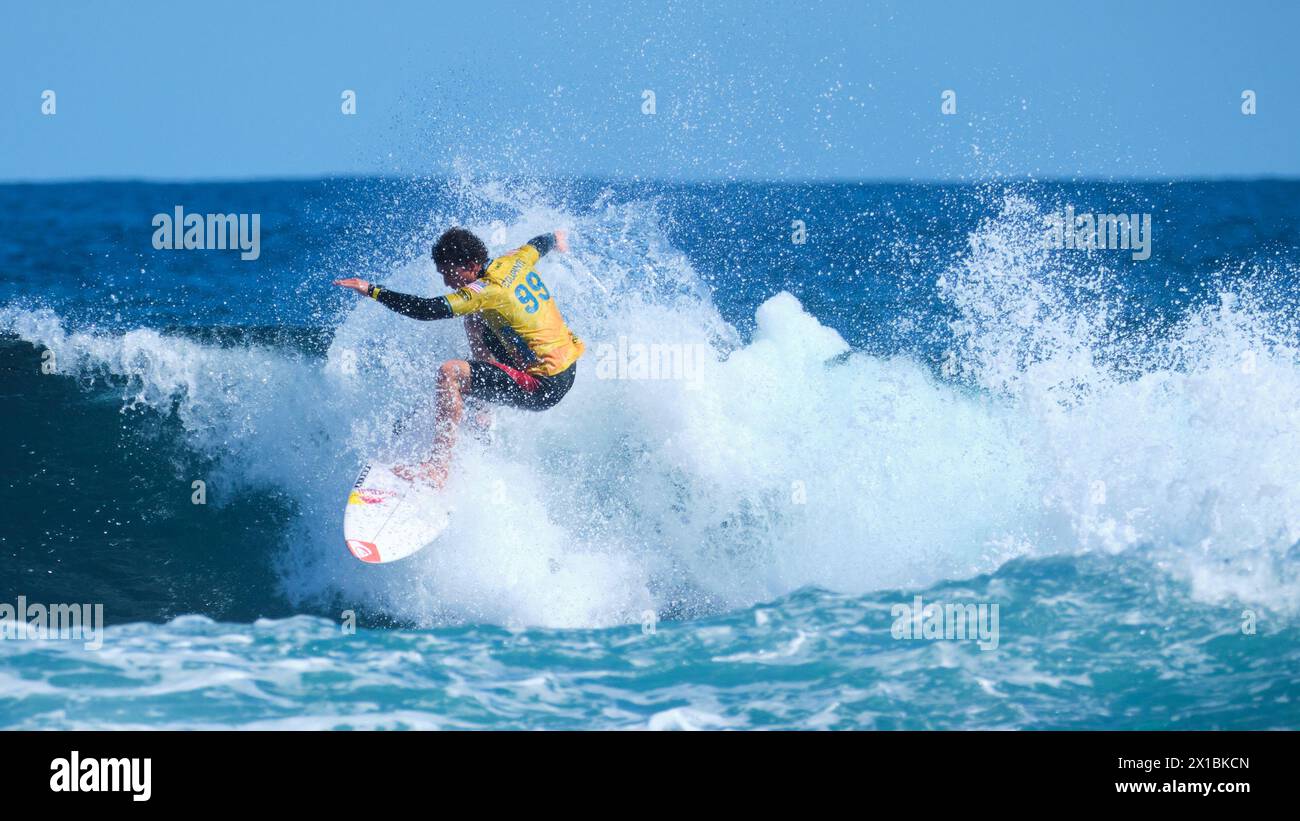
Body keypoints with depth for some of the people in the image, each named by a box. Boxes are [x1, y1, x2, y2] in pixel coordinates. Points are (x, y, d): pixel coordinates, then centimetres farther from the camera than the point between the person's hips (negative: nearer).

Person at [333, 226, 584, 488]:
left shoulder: (487, 290, -21)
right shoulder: (516, 261, 3)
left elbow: (427, 310, -28)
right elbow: (541, 243, 26)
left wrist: (372, 290, -25)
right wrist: (556, 239, 50)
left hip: (544, 387, -10)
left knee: (450, 372, -21)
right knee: (474, 319, 24)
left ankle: (439, 467, -24)